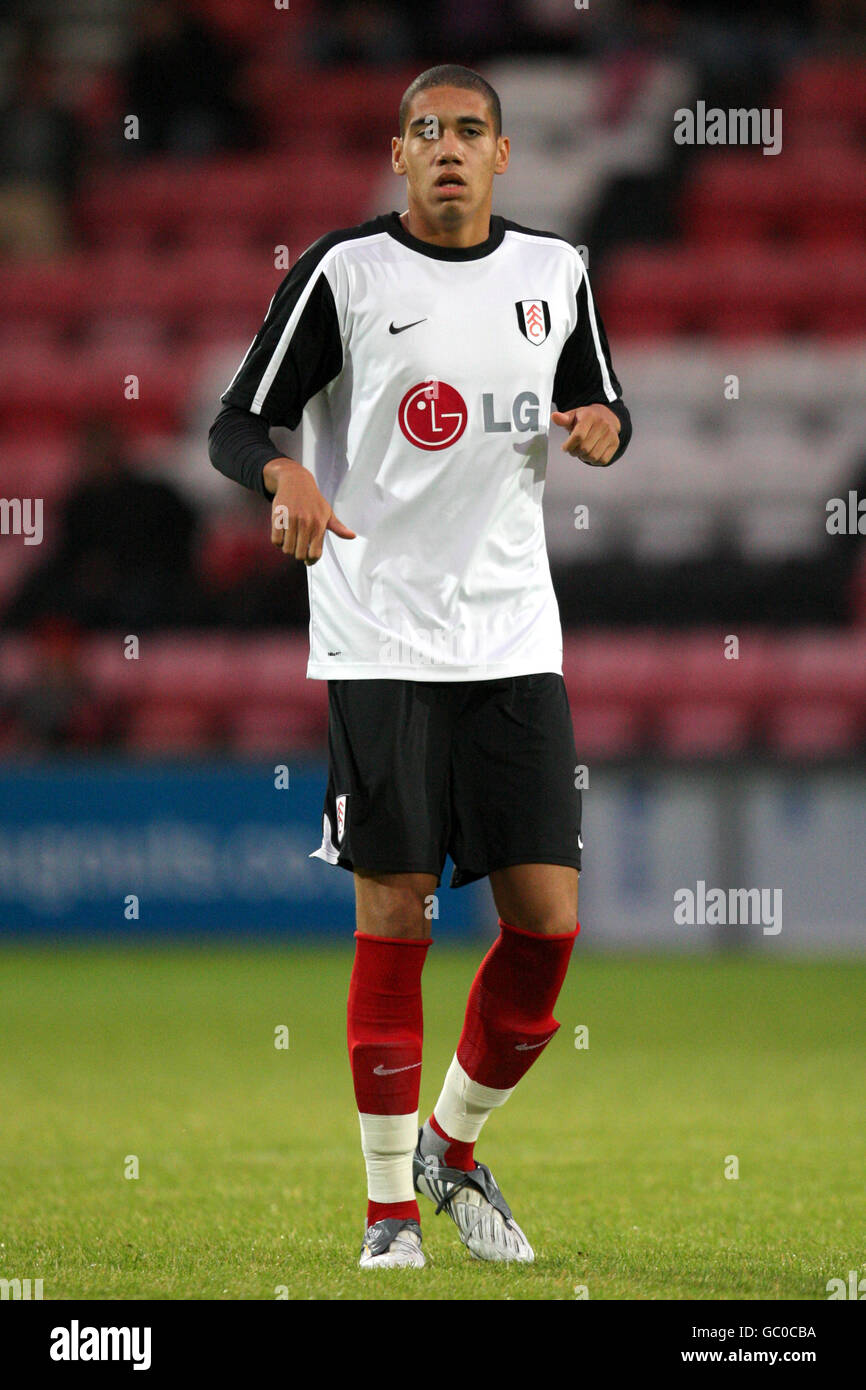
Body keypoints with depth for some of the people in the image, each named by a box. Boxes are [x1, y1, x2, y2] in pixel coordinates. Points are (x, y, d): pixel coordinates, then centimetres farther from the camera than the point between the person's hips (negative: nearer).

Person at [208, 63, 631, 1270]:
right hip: (379, 643, -4)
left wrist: (604, 428, -3)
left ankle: (454, 1147, 23)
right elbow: (236, 423, -2)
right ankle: (391, 1204, 8)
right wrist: (287, 477, -24)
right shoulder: (343, 273, -3)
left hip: (515, 640, 4)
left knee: (548, 921, -1)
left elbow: (601, 408, 22)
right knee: (395, 918, -4)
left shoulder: (554, 271, 9)